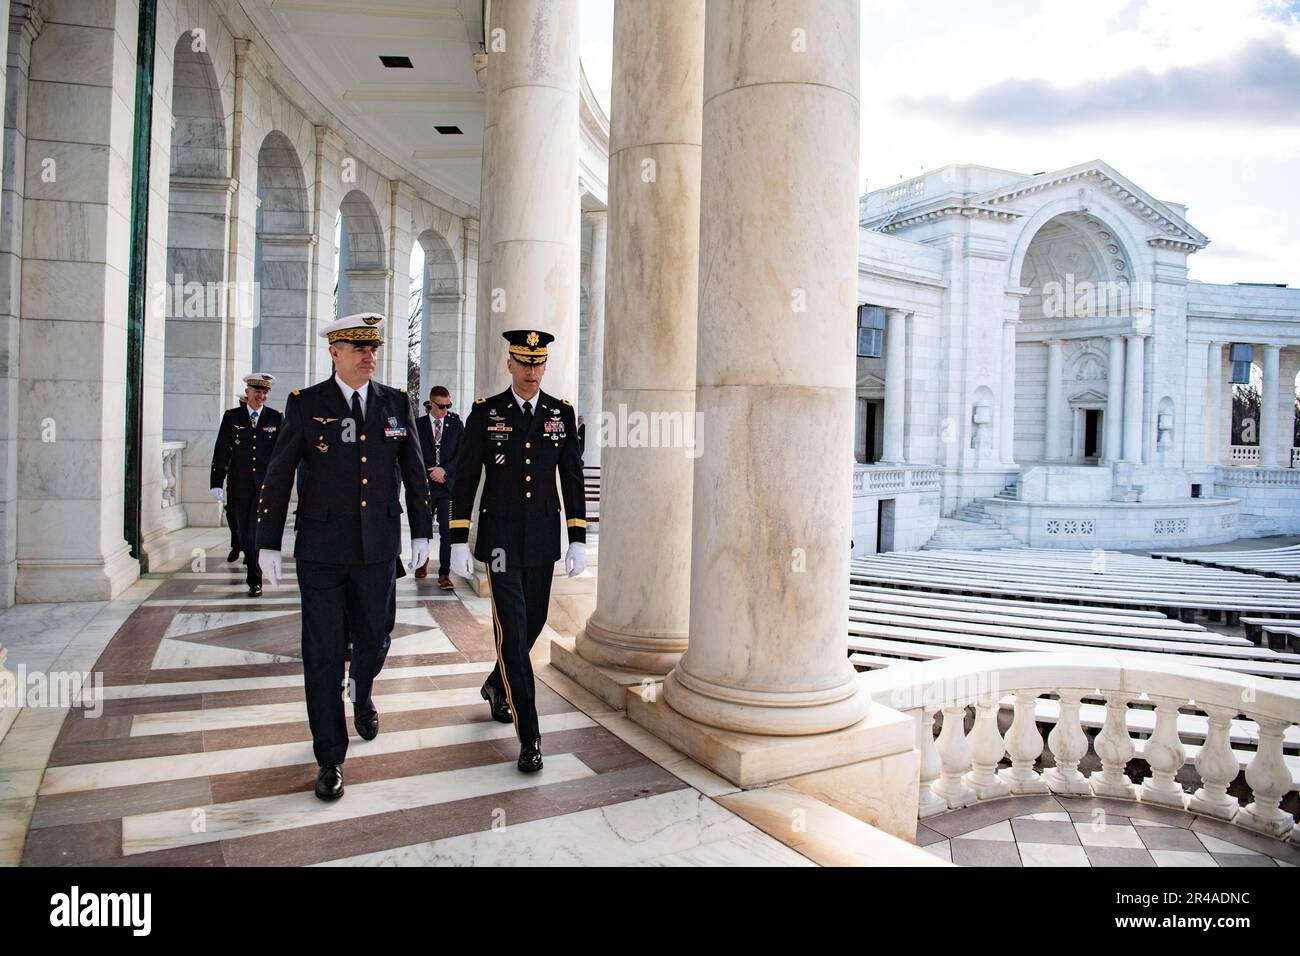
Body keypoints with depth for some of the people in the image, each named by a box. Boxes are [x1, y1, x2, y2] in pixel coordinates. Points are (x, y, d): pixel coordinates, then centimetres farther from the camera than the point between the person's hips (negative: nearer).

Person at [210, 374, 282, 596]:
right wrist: (217, 483, -1)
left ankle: (255, 579, 2)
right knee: (242, 529, 9)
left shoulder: (276, 418, 4)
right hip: (239, 485, 1)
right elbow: (221, 451, 4)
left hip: (265, 485, -1)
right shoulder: (231, 416, 5)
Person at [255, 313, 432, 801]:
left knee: (374, 638, 13)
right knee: (323, 654, 2)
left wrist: (422, 532, 8)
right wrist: (268, 543, 0)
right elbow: (278, 475, 2)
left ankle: (362, 692, 49)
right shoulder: (305, 404, -1)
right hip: (321, 550, -2)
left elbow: (414, 471, 10)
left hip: (378, 549, 2)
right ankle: (330, 758, 16)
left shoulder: (396, 402, 5)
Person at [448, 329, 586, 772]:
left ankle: (497, 684, 45)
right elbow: (465, 478, -2)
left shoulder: (561, 413, 4)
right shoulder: (485, 412, -2)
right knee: (512, 629, -9)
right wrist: (458, 541, -6)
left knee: (533, 621, 15)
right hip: (500, 538, -3)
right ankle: (529, 737, -4)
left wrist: (578, 540, -1)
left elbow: (572, 478, 4)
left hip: (543, 539, 3)